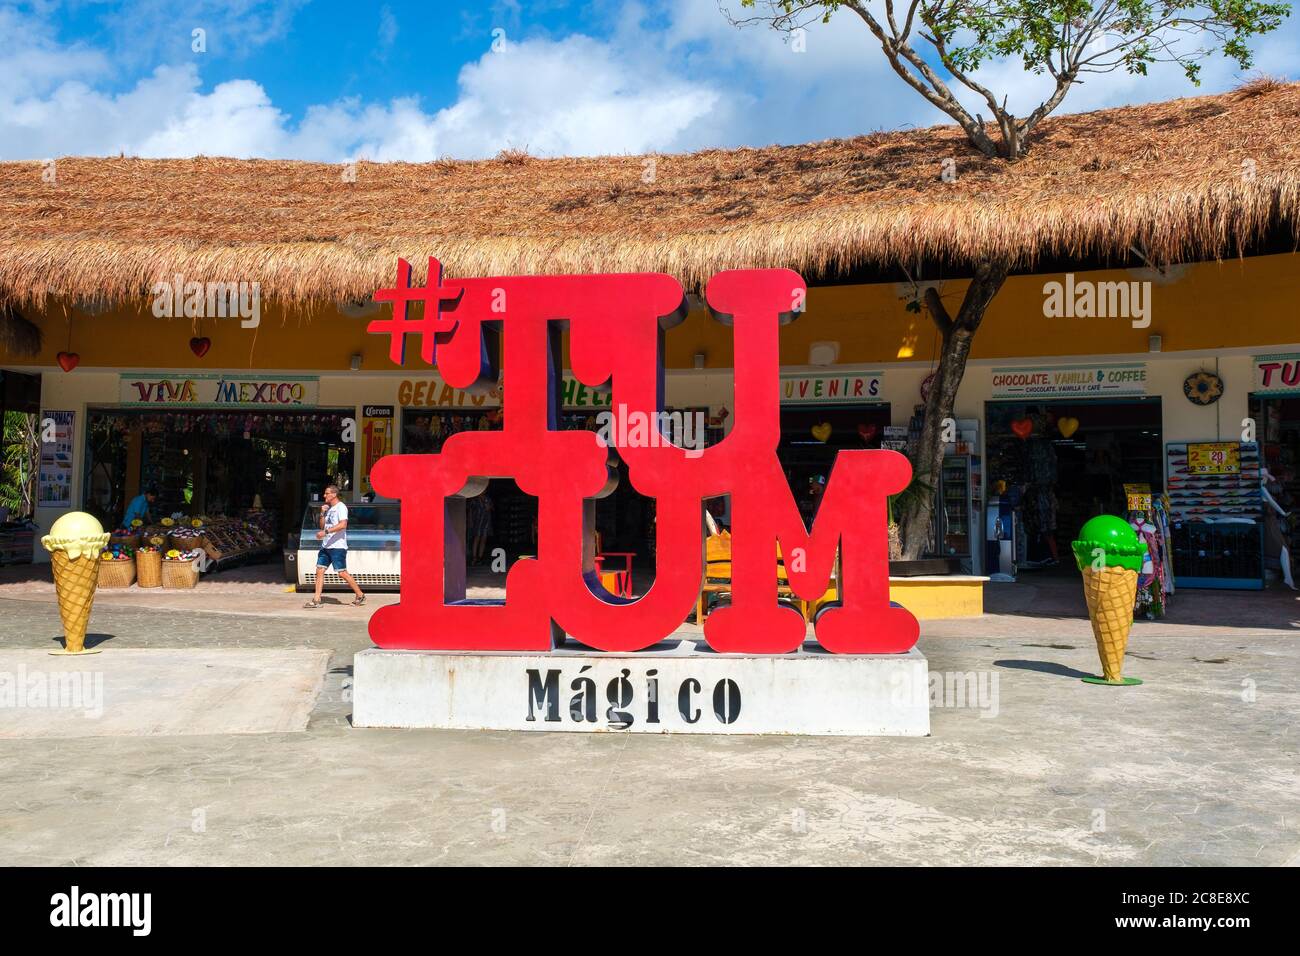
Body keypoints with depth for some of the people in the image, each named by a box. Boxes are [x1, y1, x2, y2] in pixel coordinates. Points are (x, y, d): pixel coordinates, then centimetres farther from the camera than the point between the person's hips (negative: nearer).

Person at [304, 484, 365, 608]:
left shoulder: (341, 507, -9)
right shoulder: (328, 508, 18)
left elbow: (343, 525, -23)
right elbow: (322, 525, 21)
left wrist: (325, 532, -27)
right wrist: (322, 513, 5)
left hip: (337, 546, -9)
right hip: (326, 546, 9)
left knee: (342, 573, -7)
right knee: (319, 571, 2)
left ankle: (360, 596, 3)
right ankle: (316, 600, 4)